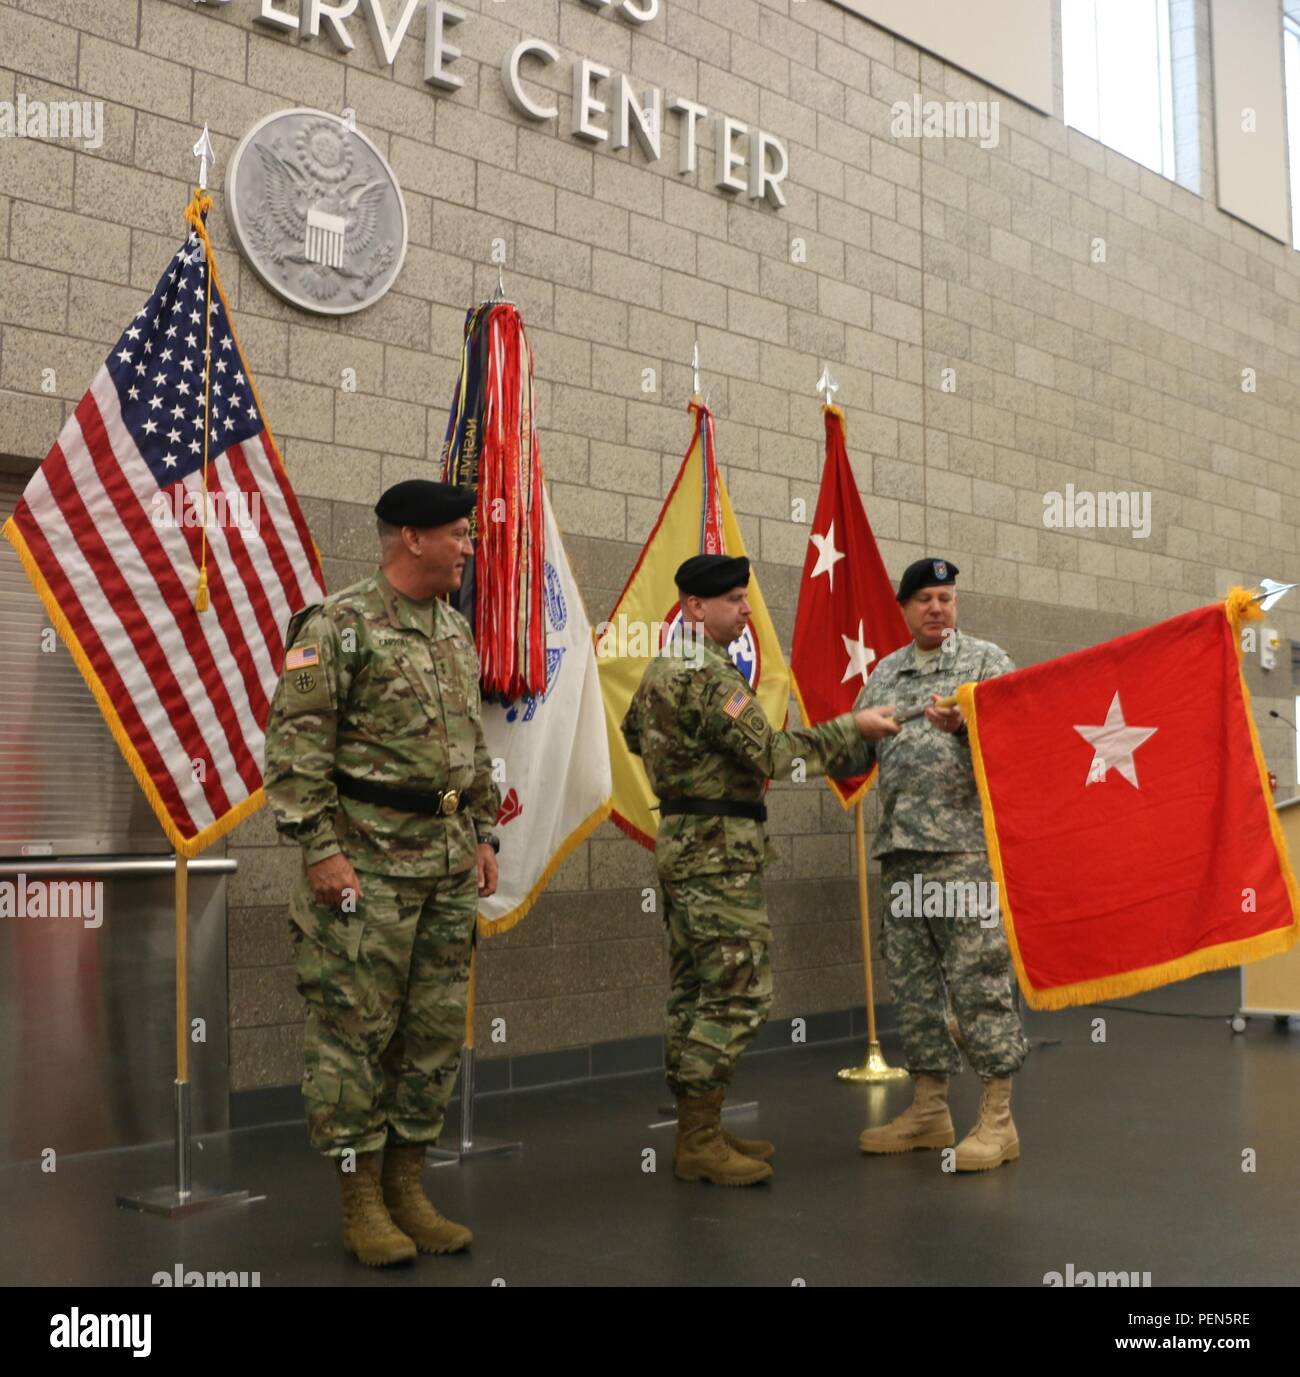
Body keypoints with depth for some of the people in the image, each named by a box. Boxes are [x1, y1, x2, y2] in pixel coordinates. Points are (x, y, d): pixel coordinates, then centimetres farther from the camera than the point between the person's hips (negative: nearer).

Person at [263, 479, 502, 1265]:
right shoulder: (341, 625, -9)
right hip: (368, 862, -8)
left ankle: (408, 1188, 23)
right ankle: (361, 1203, 12)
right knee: (356, 1030, 1)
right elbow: (295, 743, -13)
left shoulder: (458, 633, 15)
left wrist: (484, 834, 16)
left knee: (437, 1030, 11)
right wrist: (320, 849, -17)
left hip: (449, 862, 8)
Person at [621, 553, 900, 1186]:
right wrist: (853, 727, -13)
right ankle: (700, 1144, -4)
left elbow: (633, 732, 29)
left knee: (693, 992, 12)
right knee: (737, 993, -7)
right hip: (719, 849, -10)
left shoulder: (661, 668, 14)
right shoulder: (710, 675, -17)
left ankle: (695, 1130, 18)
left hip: (681, 843, 10)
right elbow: (775, 755, -20)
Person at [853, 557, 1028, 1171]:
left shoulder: (986, 659, 4)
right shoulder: (885, 673, 18)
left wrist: (963, 726, -25)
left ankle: (997, 1118, 3)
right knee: (912, 979, 10)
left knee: (977, 977, -5)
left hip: (965, 843, -6)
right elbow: (858, 756, 18)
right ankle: (929, 1108, 20)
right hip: (899, 846, 6)